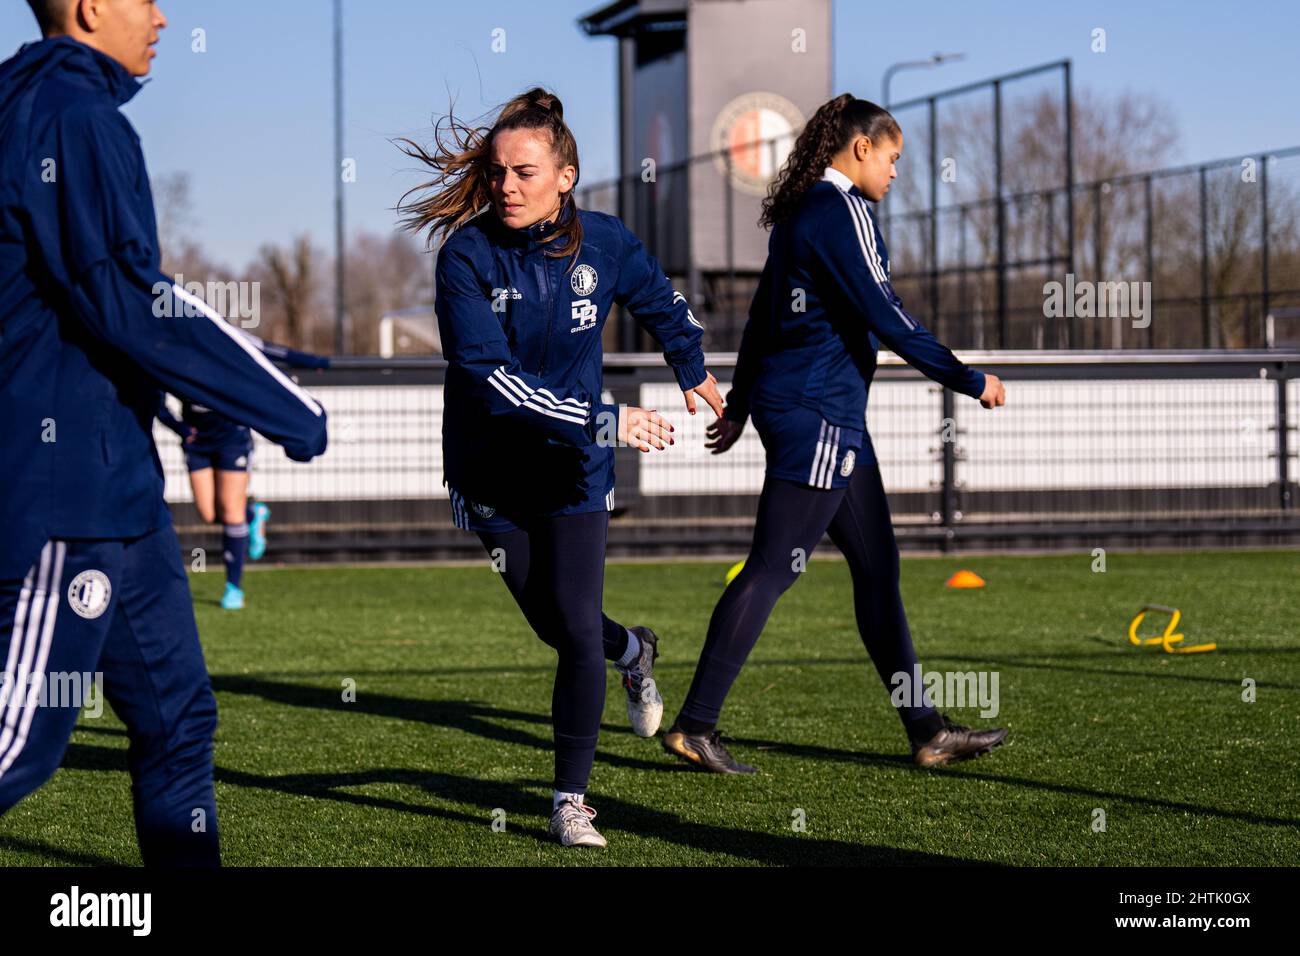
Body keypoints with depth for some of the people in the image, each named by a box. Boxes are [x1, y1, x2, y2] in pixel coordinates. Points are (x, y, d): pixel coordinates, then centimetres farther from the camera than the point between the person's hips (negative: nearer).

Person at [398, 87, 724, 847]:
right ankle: (632, 652, 50)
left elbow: (662, 302, 13)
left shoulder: (603, 243, -10)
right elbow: (488, 377, -28)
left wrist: (694, 372, 27)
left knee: (576, 628, -8)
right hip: (492, 468, 0)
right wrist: (607, 421, -31)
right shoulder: (467, 254, -19)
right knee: (550, 624, 16)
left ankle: (571, 799, 3)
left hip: (574, 469, 0)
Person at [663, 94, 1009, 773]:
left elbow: (761, 315, 22)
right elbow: (883, 315, -17)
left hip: (787, 404, 10)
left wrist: (739, 405, 28)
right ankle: (695, 724, -5)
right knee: (771, 568, -8)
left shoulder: (799, 214, 16)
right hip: (818, 415, -10)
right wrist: (967, 380, -12)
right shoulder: (843, 212, -12)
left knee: (877, 565, 10)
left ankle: (926, 730, 13)